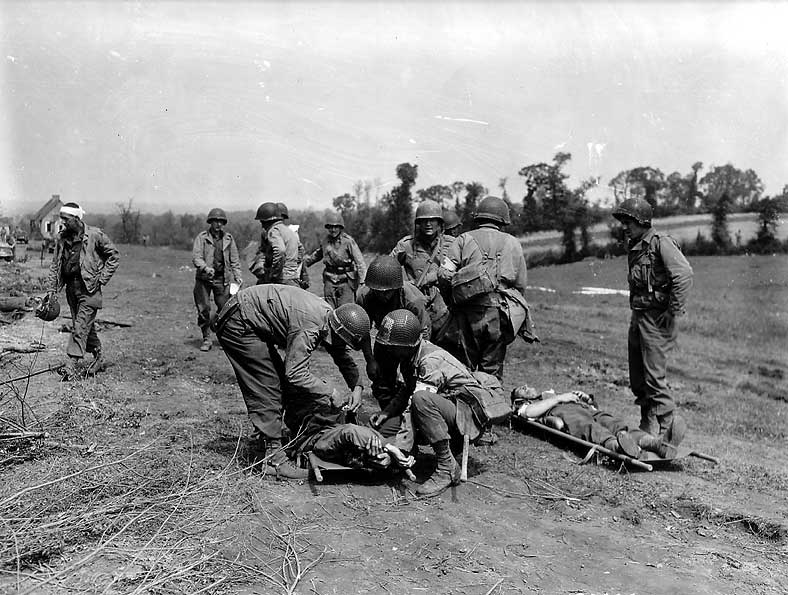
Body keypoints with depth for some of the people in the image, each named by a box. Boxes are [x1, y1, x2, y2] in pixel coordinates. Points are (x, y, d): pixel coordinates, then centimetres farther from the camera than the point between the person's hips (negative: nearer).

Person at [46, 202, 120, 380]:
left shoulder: (95, 235, -9)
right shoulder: (61, 238, 7)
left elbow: (114, 256, -2)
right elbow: (55, 265, 14)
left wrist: (102, 278, -7)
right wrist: (51, 289, 8)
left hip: (89, 286, -6)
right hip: (71, 286, 6)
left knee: (80, 326, -10)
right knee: (86, 325, 12)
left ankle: (73, 364, -10)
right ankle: (99, 358, 26)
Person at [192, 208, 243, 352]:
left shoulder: (228, 239, 10)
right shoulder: (202, 237, 1)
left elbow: (234, 260, 15)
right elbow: (196, 257, -8)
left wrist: (238, 276, 4)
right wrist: (206, 268, -27)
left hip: (222, 279, 2)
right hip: (203, 278, -2)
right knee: (203, 309, -1)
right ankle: (206, 339, 11)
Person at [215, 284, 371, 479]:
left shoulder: (330, 317, 0)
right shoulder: (309, 326, -30)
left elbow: (343, 356, 15)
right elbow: (296, 374, -30)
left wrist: (356, 385, 2)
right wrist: (329, 390, -18)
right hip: (238, 325, -10)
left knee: (282, 381, 11)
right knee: (266, 391, -11)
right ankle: (268, 458, -7)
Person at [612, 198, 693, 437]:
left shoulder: (661, 243, -12)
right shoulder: (634, 247, 15)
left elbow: (684, 275, -22)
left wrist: (673, 311, -19)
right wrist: (636, 314, 15)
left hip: (657, 319, -9)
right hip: (638, 317, 9)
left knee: (654, 378, -7)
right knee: (637, 380, 12)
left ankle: (666, 427, 5)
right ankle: (647, 427, 24)